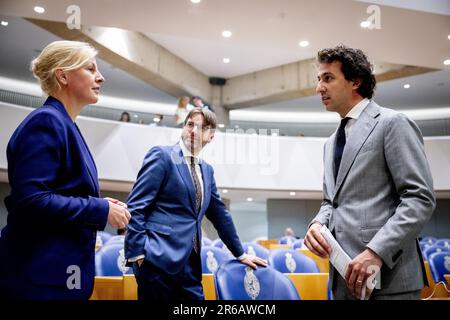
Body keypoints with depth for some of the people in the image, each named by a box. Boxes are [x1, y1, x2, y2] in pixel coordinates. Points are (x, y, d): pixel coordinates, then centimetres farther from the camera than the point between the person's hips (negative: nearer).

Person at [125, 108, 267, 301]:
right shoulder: (161, 155, -4)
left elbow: (220, 214, 22)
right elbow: (135, 206, -10)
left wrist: (240, 254, 23)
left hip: (190, 263, 6)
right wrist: (136, 253, -16)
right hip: (159, 259, -6)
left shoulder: (206, 170, 16)